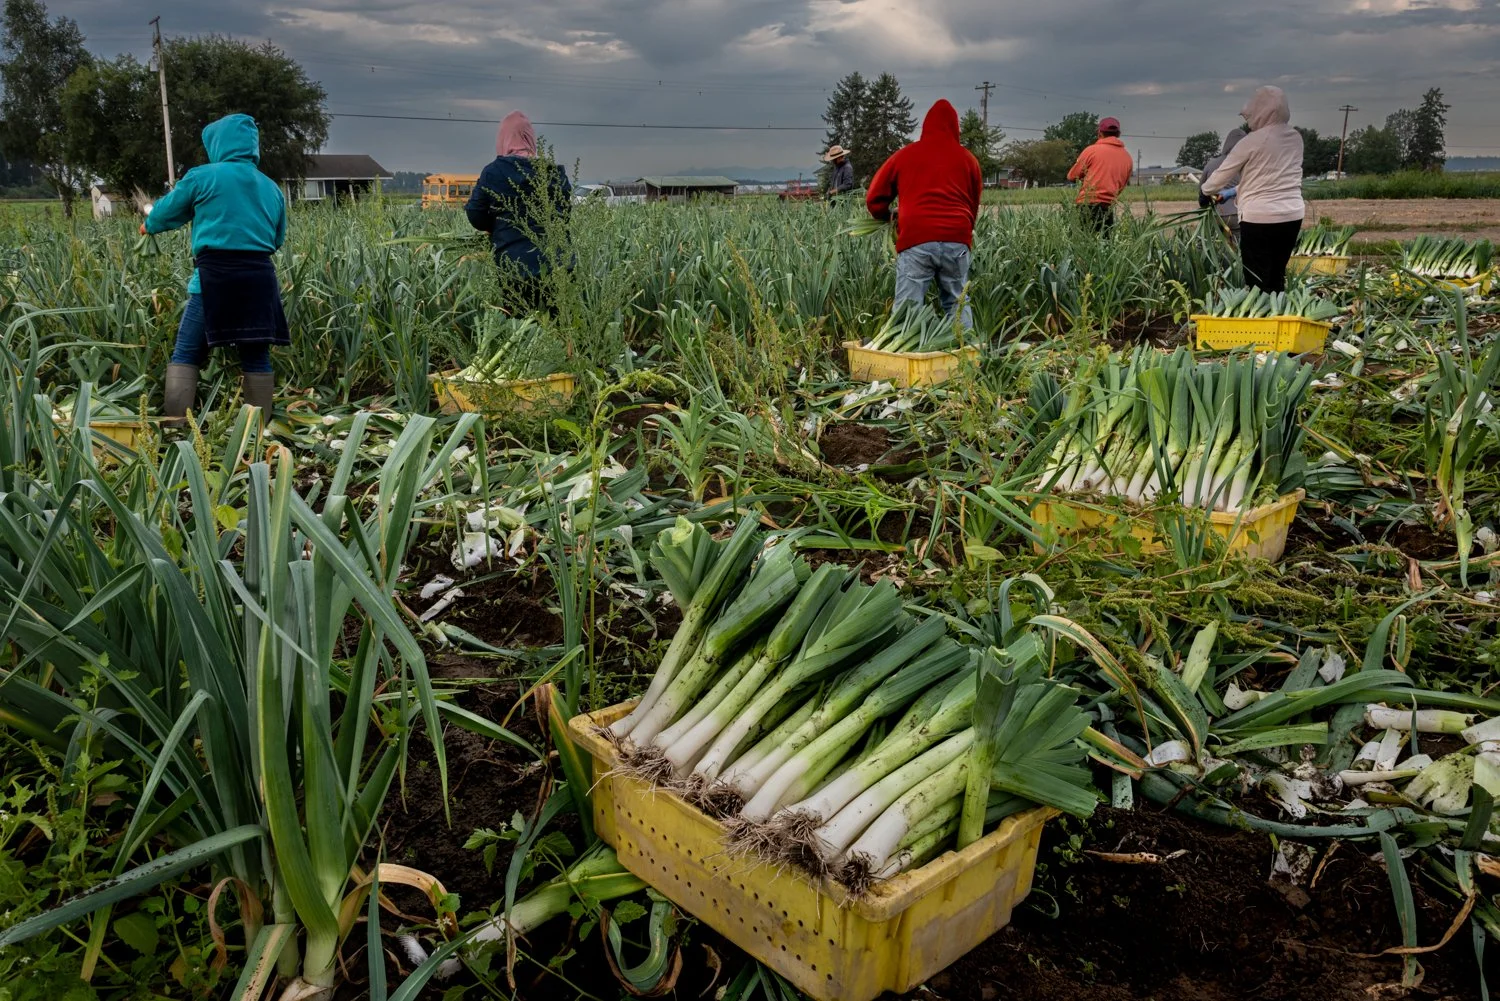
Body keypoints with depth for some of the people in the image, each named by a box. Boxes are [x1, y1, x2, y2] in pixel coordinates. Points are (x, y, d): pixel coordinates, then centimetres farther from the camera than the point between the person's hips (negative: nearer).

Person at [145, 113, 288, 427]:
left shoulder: (202, 176, 3)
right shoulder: (272, 188, 15)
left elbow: (167, 211, 16)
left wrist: (149, 225, 38)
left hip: (215, 275, -4)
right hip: (259, 276, 4)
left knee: (186, 354, 2)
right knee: (256, 357, 8)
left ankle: (175, 426, -5)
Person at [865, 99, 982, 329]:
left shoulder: (905, 155, 13)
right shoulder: (967, 158, 16)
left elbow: (874, 200, 17)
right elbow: (974, 206, 25)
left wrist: (890, 219, 36)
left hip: (916, 240, -2)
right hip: (956, 240, 2)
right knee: (957, 303, 12)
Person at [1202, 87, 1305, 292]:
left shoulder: (1252, 142, -11)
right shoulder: (1295, 138, 9)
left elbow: (1223, 174, 0)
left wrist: (1206, 191, 20)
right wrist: (1235, 191, 27)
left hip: (1260, 218, -7)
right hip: (1292, 215, 7)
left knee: (1257, 283, -1)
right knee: (1277, 278, 15)